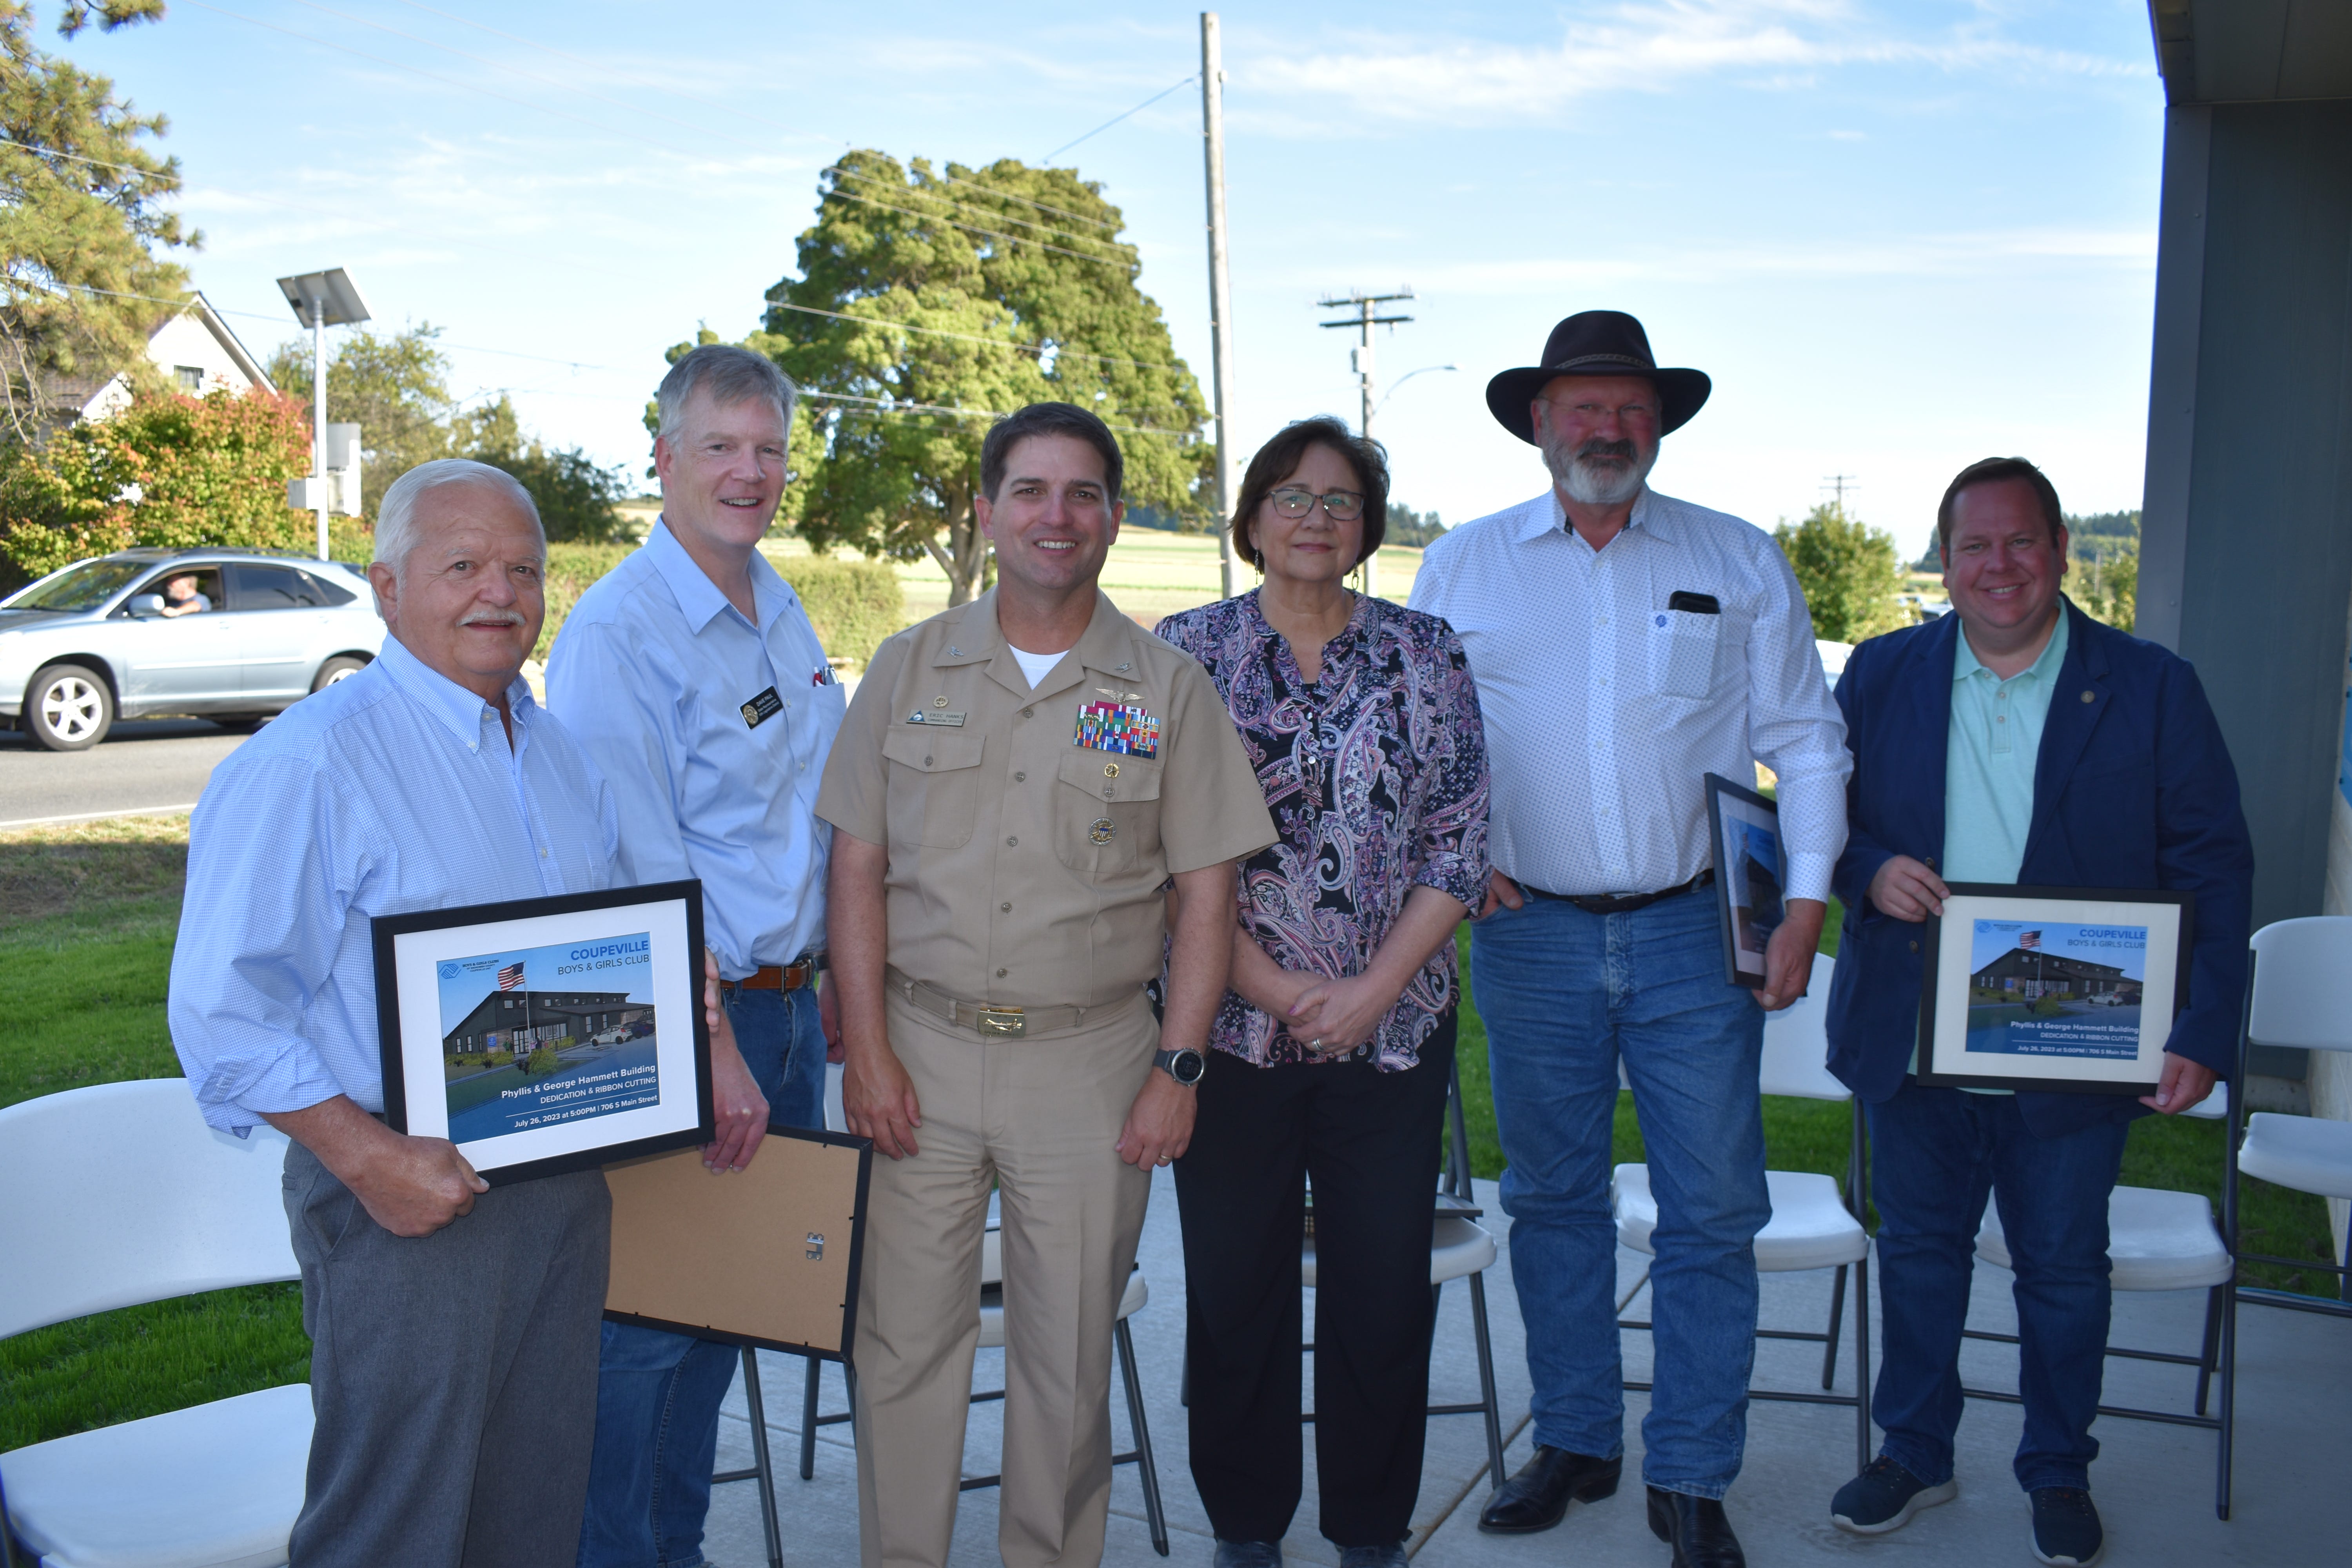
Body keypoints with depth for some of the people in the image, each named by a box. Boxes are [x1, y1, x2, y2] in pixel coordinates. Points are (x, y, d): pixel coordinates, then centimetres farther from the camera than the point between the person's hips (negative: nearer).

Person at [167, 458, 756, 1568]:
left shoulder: (560, 754, 11)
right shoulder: (310, 762, -14)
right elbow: (222, 1010, -18)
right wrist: (371, 1160, -22)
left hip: (567, 1178, 7)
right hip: (408, 1197, -7)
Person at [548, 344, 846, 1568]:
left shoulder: (784, 614, 11)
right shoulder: (618, 630, -15)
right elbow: (642, 877, -19)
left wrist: (829, 983, 16)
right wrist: (712, 1050, -20)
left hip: (785, 1007, 8)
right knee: (646, 1317, 2)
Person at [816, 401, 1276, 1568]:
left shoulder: (1169, 689, 2)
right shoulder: (910, 668, 5)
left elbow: (1204, 893, 1)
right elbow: (858, 870, 4)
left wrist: (1178, 1067, -5)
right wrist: (867, 1050, -4)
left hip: (1092, 1063, 0)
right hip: (922, 1048, 1)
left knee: (1069, 1353, 9)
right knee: (905, 1341, 6)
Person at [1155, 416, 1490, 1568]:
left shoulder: (1425, 653, 4)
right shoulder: (1187, 652, 1)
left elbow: (1459, 842, 1)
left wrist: (1372, 989, -9)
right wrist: (1275, 987, -10)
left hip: (1393, 1030, 1)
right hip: (1231, 1029, -1)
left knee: (1386, 1288, 7)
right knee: (1235, 1288, 8)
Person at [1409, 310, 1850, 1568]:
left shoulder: (1742, 564, 6)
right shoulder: (1462, 566, 6)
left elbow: (1804, 740, 7)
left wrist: (1806, 900, -2)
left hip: (1692, 934, 0)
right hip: (1531, 934, 1)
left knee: (1713, 1213, 3)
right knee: (1552, 1200, 12)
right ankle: (1575, 1441, 29)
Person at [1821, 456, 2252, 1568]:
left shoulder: (2152, 688, -3)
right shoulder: (1881, 675, 2)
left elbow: (2214, 870, -3)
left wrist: (2202, 1035, -10)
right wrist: (1867, 870, -15)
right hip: (1911, 1042, 2)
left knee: (2063, 1270, 13)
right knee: (1918, 1251, 15)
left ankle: (2059, 1474, 34)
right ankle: (1915, 1455, 34)